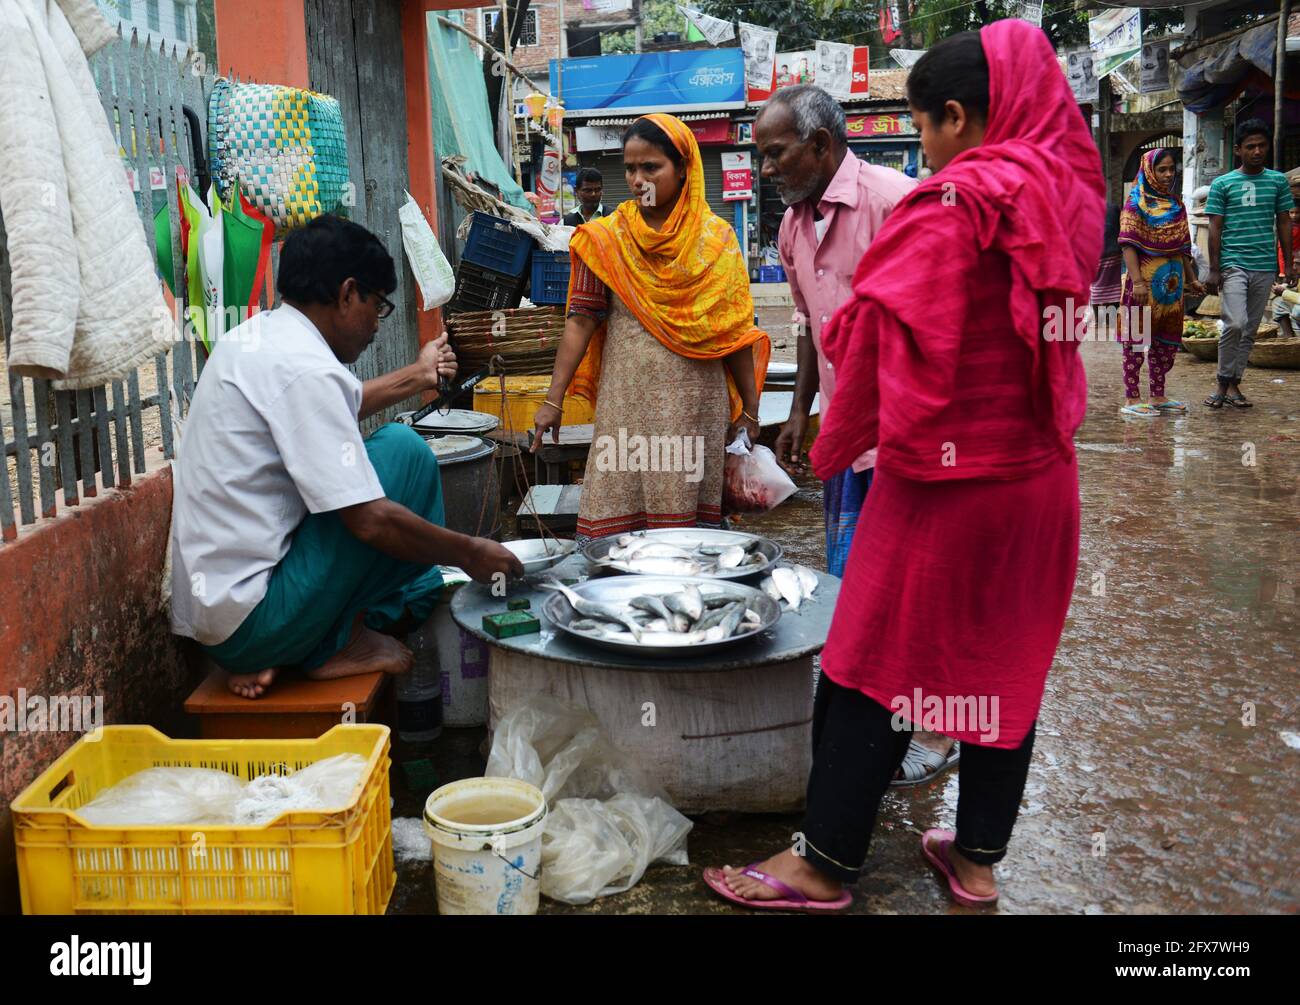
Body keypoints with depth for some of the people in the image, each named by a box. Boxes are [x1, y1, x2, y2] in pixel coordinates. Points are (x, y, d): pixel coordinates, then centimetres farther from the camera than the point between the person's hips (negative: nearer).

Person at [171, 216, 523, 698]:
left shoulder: (254, 334, 10)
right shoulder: (304, 368, -21)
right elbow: (370, 521, -23)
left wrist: (415, 377, 41)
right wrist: (470, 554, -9)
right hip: (250, 620, -10)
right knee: (403, 449, -8)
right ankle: (339, 644, -1)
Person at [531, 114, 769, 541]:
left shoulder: (716, 239, 5)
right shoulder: (605, 239, 4)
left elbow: (736, 331, 5)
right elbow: (581, 321, 0)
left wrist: (749, 409, 3)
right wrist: (553, 401, -7)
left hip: (697, 404, 0)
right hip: (626, 403, 0)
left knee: (692, 514, 3)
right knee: (616, 520, -1)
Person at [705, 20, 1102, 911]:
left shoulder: (950, 206, -18)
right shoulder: (1066, 195, 5)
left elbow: (886, 335, -16)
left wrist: (838, 446, -3)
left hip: (945, 475, -7)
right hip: (1041, 470, 7)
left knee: (875, 665, 4)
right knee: (1008, 663, 15)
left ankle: (825, 863, 16)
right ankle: (980, 856, 28)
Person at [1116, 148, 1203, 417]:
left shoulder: (1176, 205, 15)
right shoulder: (1136, 203, -5)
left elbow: (1182, 246, 19)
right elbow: (1129, 244, -13)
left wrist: (1191, 278, 14)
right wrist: (1137, 281, -21)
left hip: (1171, 282, 7)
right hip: (1145, 281, -7)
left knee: (1166, 340, 10)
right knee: (1137, 338, -3)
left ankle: (1158, 396, 19)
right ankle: (1131, 398, 2)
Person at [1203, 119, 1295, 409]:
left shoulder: (1278, 181, 10)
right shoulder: (1222, 184, 2)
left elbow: (1284, 223, 13)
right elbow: (1215, 228, 1)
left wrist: (1289, 264, 9)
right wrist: (1214, 270, -3)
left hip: (1265, 266, 3)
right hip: (1233, 265, -3)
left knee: (1250, 329, 6)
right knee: (1235, 324, -18)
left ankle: (1233, 384, 15)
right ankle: (1223, 383, -3)